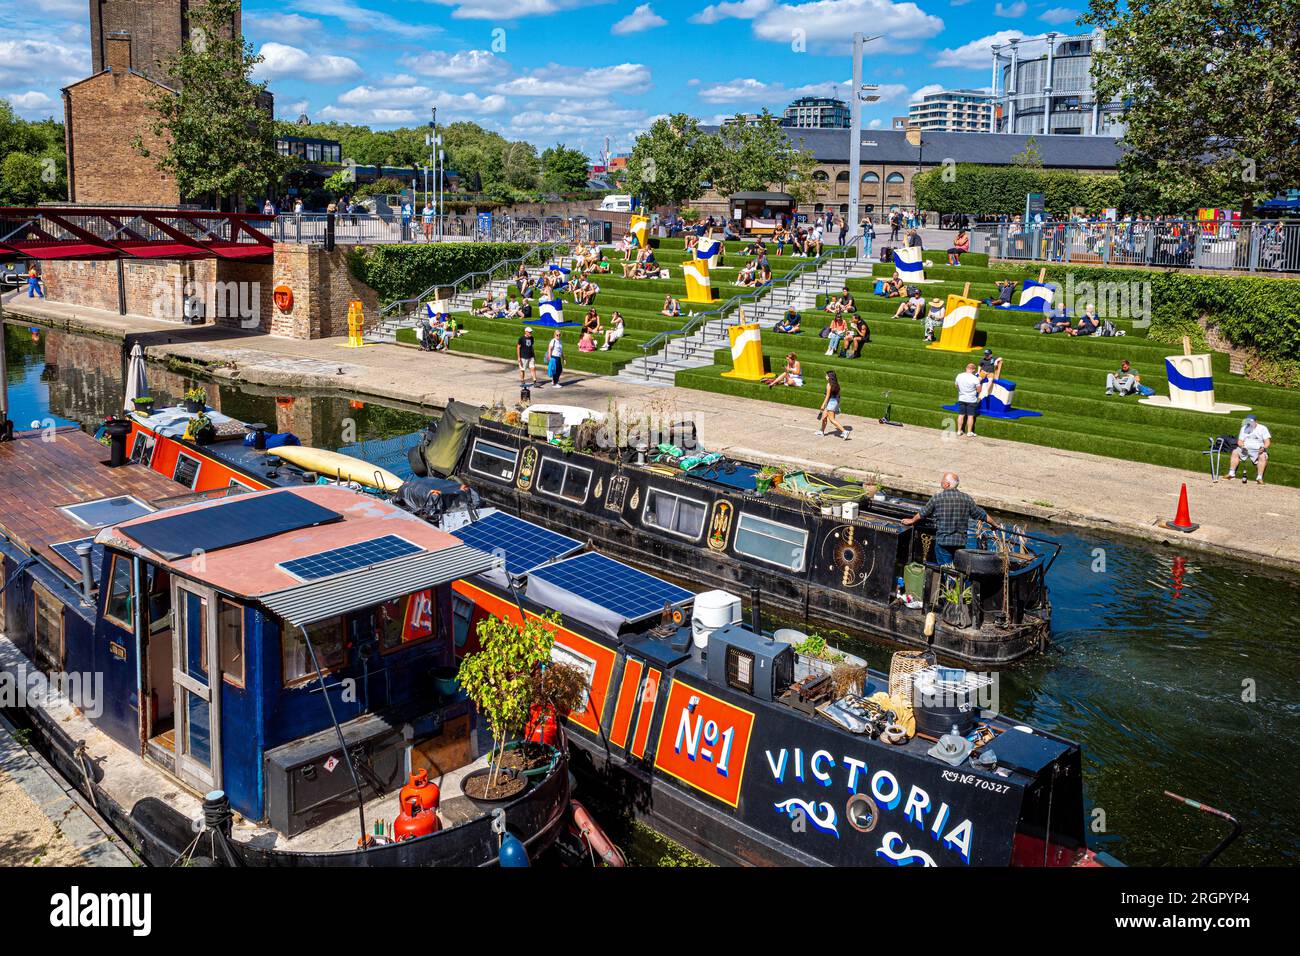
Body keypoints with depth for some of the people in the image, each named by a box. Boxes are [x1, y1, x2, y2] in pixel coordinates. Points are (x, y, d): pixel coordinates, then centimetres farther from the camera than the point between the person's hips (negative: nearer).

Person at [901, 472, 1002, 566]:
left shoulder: (937, 498, -5)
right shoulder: (967, 498, 2)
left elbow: (922, 513, 10)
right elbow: (982, 515, 11)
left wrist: (911, 521, 30)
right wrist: (995, 525, 27)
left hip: (943, 540, -3)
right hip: (961, 542, 3)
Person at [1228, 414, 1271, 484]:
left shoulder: (1263, 428, 7)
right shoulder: (1244, 428, 18)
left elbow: (1267, 441, -1)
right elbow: (1240, 441, 12)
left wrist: (1264, 447, -22)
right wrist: (1241, 445, -12)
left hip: (1258, 450, -3)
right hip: (1245, 449, 3)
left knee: (1263, 456, -34)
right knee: (1235, 452, -24)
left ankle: (1259, 478, -39)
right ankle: (1231, 473, -26)